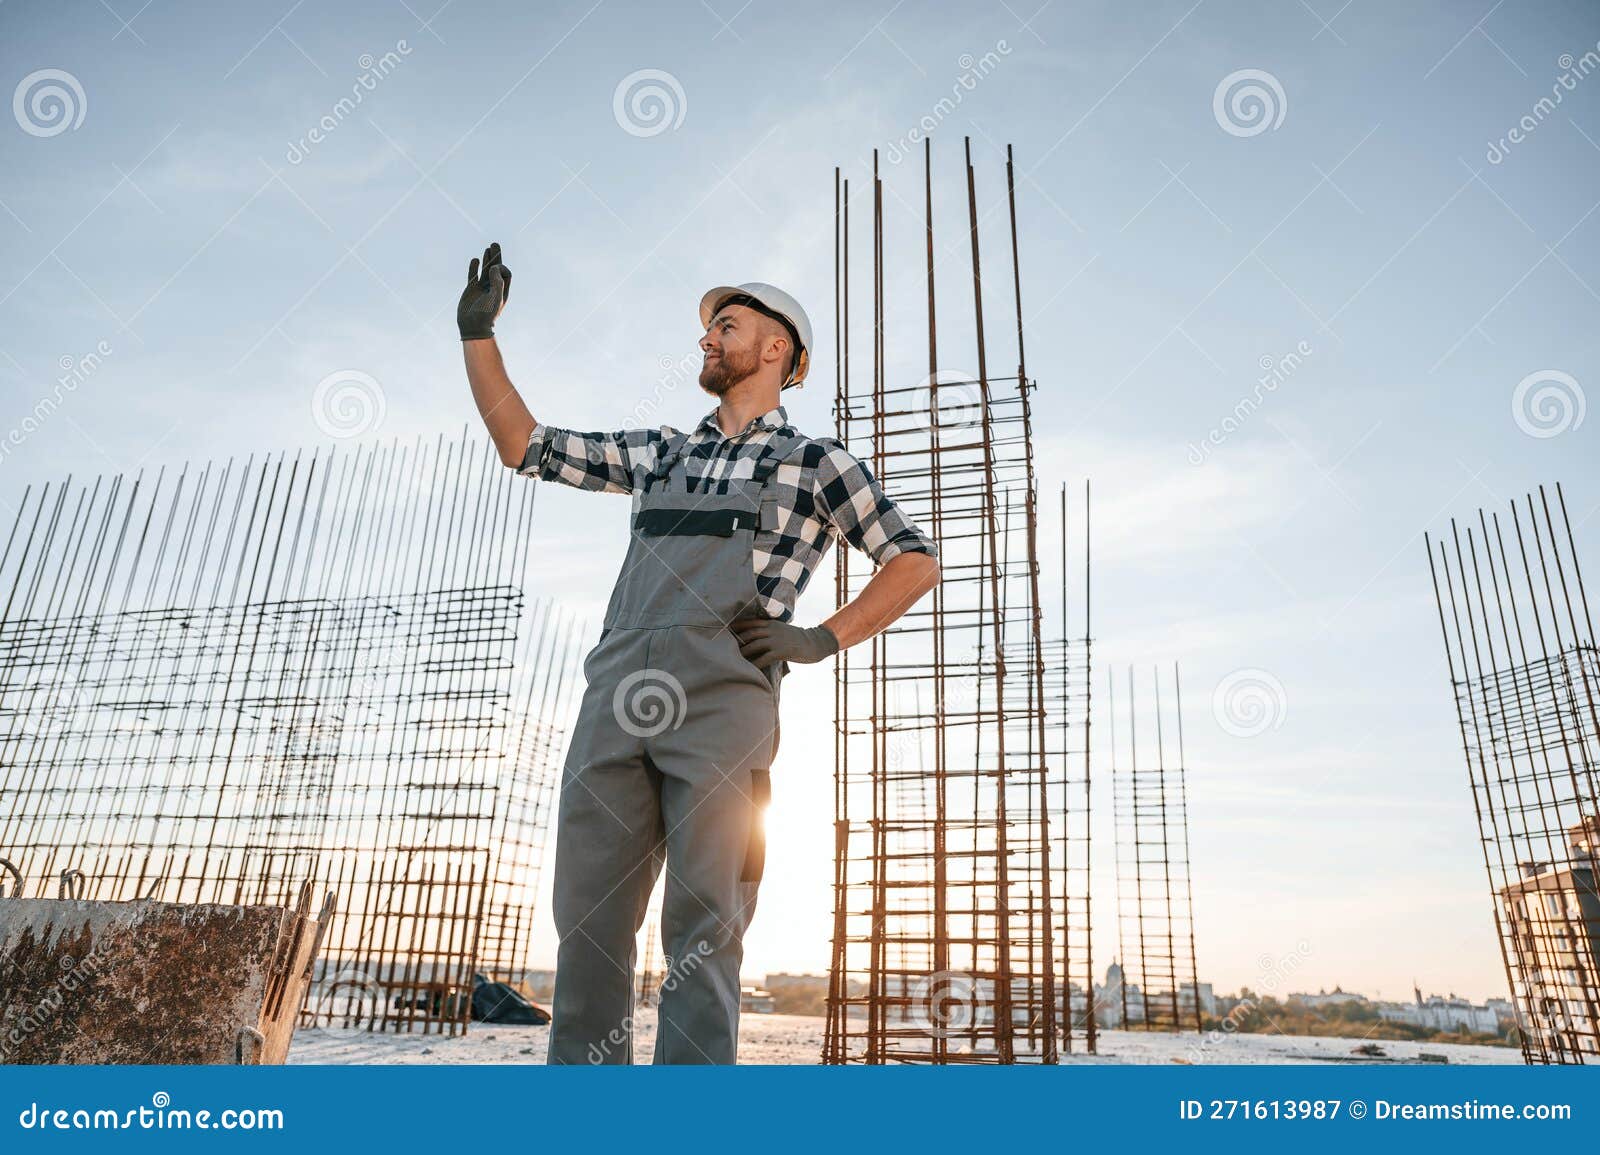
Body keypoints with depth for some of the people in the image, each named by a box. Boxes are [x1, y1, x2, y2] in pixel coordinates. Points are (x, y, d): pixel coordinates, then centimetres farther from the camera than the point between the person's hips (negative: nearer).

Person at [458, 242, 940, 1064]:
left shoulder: (815, 462, 12)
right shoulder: (657, 454, 25)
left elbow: (917, 562, 9)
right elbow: (524, 447, 28)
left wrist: (821, 640, -3)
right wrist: (477, 331, 25)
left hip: (721, 702, -4)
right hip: (616, 702, 5)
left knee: (701, 928, -8)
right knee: (588, 925, -1)